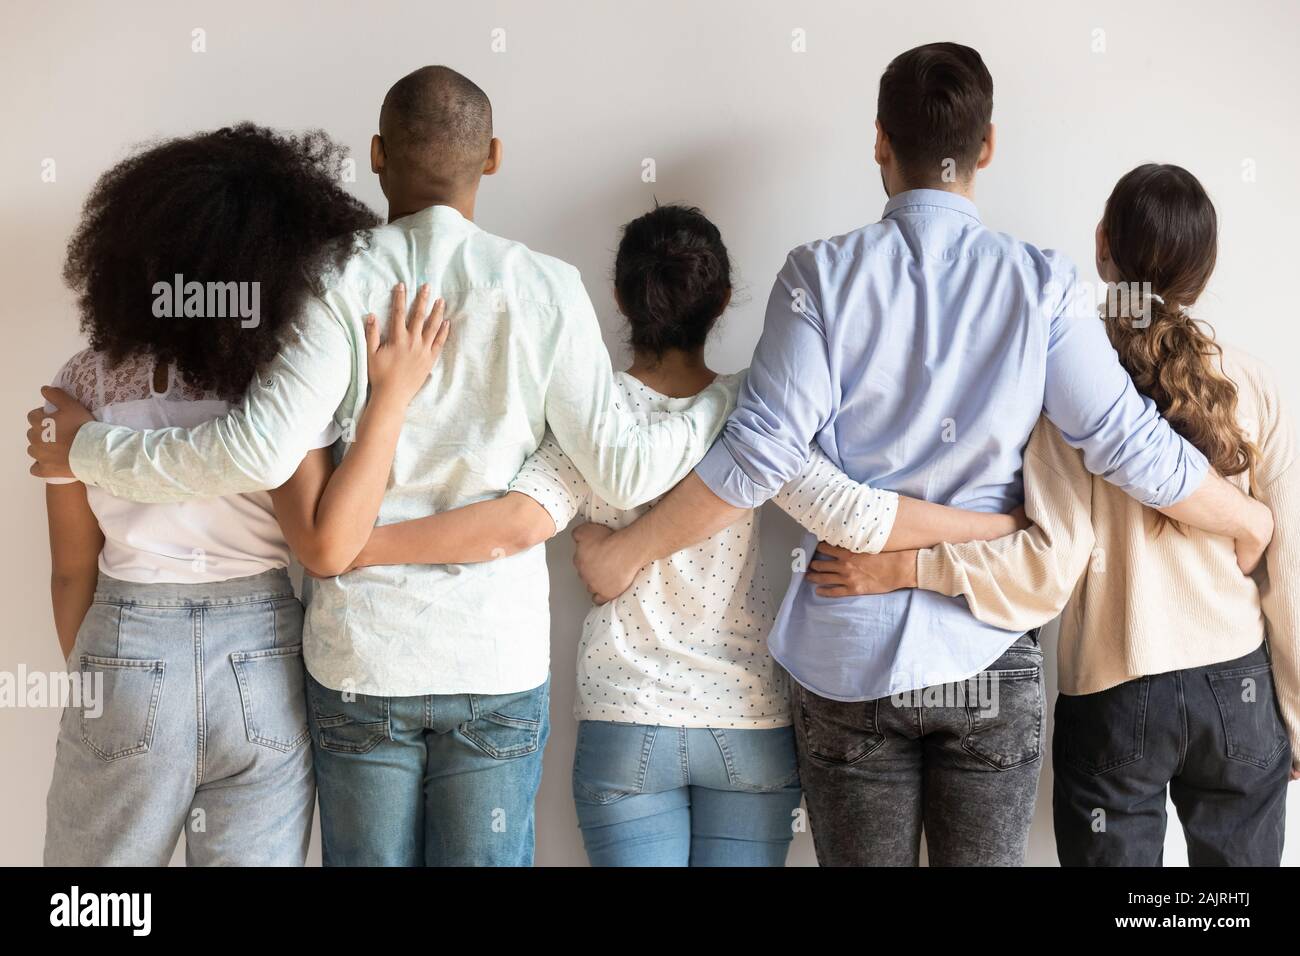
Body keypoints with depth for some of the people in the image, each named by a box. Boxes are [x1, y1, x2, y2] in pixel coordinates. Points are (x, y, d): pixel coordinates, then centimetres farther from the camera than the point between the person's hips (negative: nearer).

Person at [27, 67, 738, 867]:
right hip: (499, 658, 1)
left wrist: (90, 450, -4)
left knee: (365, 855, 14)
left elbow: (262, 452, -18)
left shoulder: (341, 285, -8)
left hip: (361, 655, 0)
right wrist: (734, 400, 12)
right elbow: (625, 469, -5)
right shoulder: (544, 289, -5)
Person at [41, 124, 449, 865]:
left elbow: (74, 571, 1)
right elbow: (326, 545, -23)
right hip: (261, 668, -1)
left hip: (125, 662, 2)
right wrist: (393, 395, -21)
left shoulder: (83, 387, -5)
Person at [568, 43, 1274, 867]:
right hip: (988, 659, 1)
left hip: (847, 659, 0)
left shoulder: (825, 274, -7)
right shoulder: (1039, 282, -5)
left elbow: (763, 454, -13)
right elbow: (1131, 447, -5)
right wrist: (1249, 518, 13)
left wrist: (626, 553, -2)